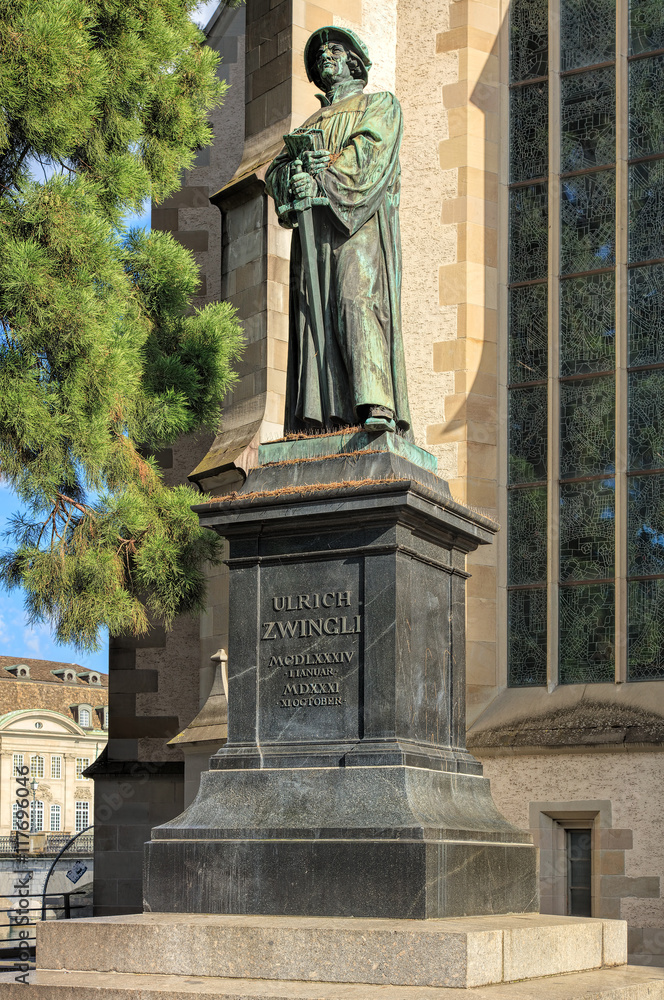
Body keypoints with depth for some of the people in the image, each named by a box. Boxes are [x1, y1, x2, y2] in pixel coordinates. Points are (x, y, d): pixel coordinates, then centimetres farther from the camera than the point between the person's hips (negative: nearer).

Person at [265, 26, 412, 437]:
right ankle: (318, 417, -18)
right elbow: (276, 171, 18)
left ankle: (377, 406, -38)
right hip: (314, 224, 5)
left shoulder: (381, 105, 20)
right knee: (314, 312, -10)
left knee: (357, 300, -25)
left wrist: (322, 175, -12)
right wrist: (295, 171, -6)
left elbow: (371, 149, -2)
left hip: (362, 220, -5)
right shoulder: (311, 124, 34)